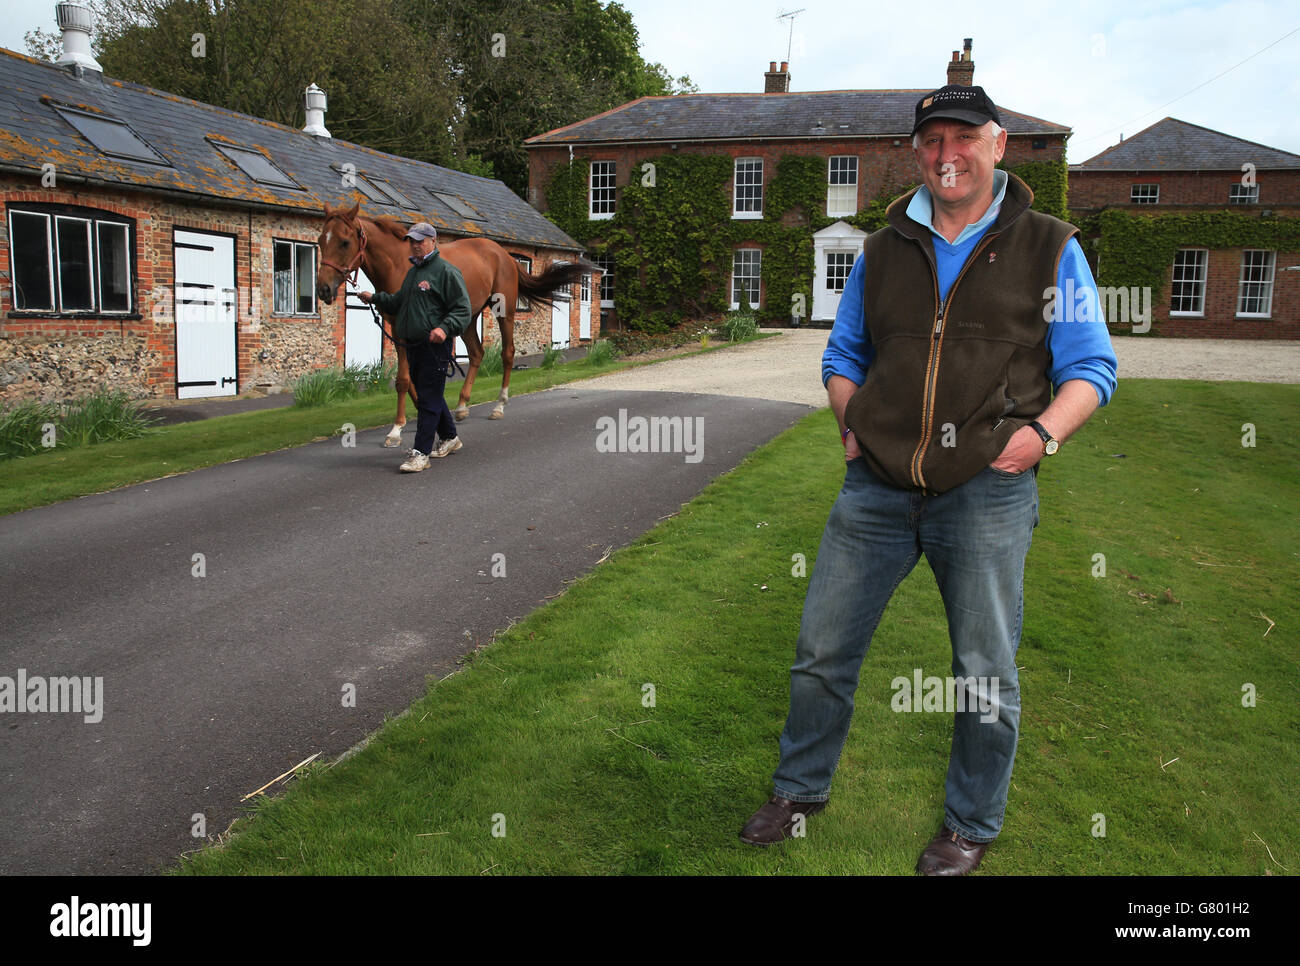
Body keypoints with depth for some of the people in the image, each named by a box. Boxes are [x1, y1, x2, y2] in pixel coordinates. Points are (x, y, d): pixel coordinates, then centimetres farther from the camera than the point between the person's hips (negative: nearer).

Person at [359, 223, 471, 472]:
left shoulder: (446, 271, -8)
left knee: (428, 399, -8)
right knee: (428, 395, 17)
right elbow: (398, 304, 30)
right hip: (412, 346, 9)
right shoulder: (413, 272, 19)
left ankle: (421, 453, -7)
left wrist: (445, 328, -29)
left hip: (435, 346, -9)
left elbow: (462, 309, -14)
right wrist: (375, 298, 17)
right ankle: (450, 438, 33)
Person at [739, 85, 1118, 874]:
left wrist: (1043, 432, -12)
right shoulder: (883, 251, 12)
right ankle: (802, 790, 31)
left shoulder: (1048, 247, 4)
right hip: (877, 488, 3)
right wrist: (851, 425, 5)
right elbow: (844, 356, 22)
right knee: (823, 649, 8)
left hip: (987, 493, -2)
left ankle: (971, 827, 30)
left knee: (985, 673, 8)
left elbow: (1092, 368, 5)